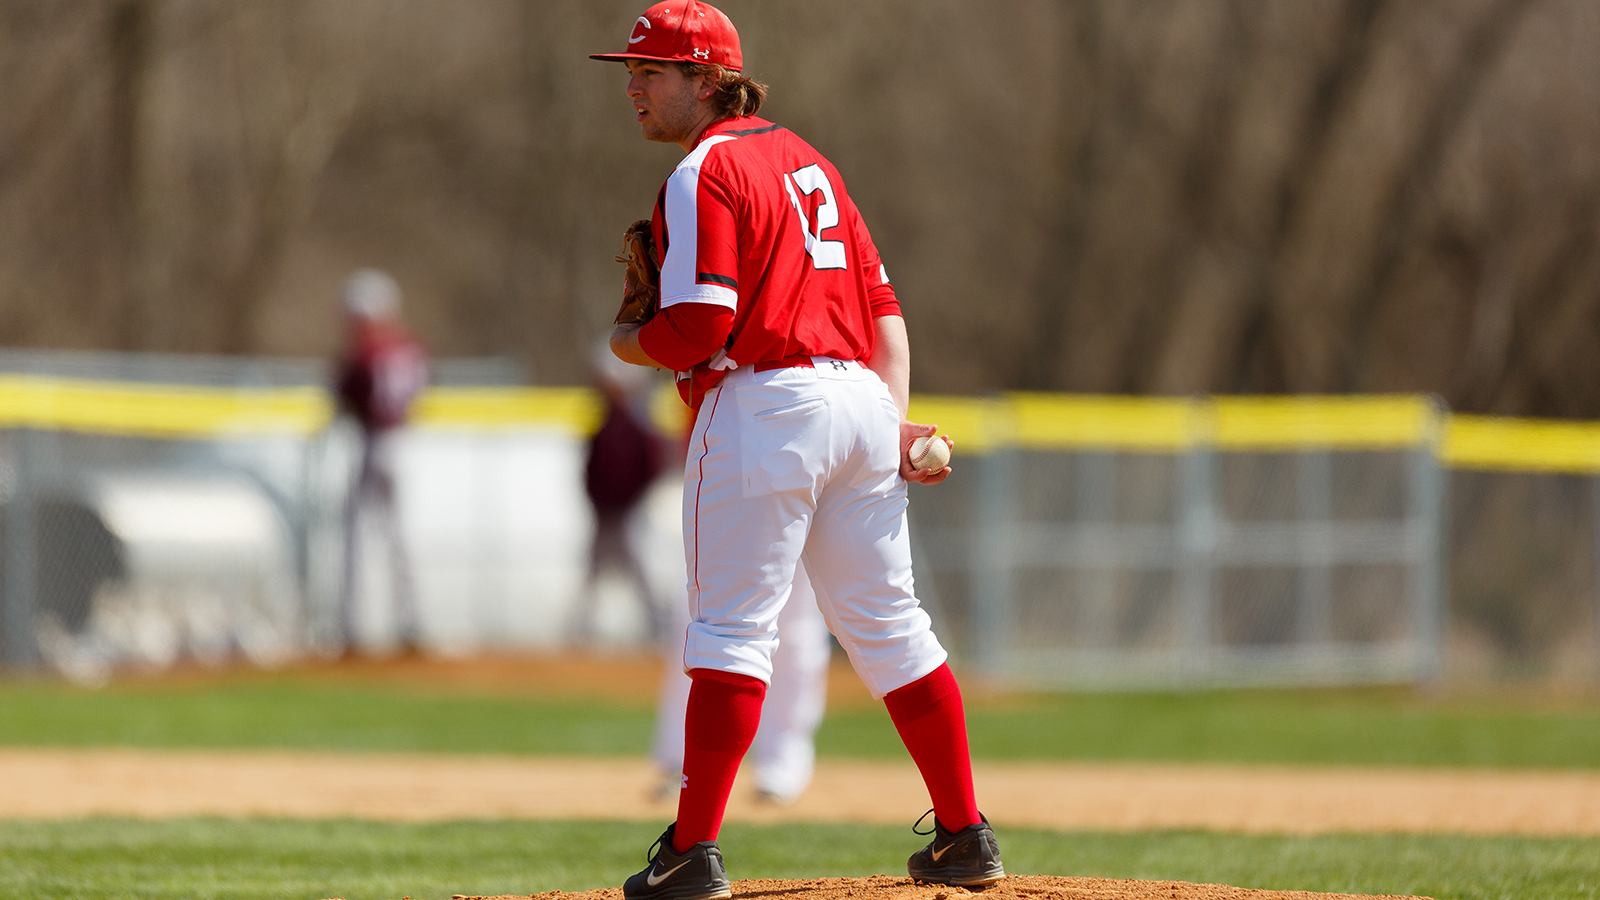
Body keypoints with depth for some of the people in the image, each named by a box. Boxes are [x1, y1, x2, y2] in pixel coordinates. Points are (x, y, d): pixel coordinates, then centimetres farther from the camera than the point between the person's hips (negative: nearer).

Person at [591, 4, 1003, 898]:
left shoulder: (703, 174, -8)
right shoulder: (805, 158, 20)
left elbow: (696, 329, -16)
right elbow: (882, 302, 17)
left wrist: (629, 345, 4)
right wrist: (893, 418, 11)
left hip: (763, 403, -8)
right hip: (861, 394, 8)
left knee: (733, 627, -7)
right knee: (887, 623, 13)